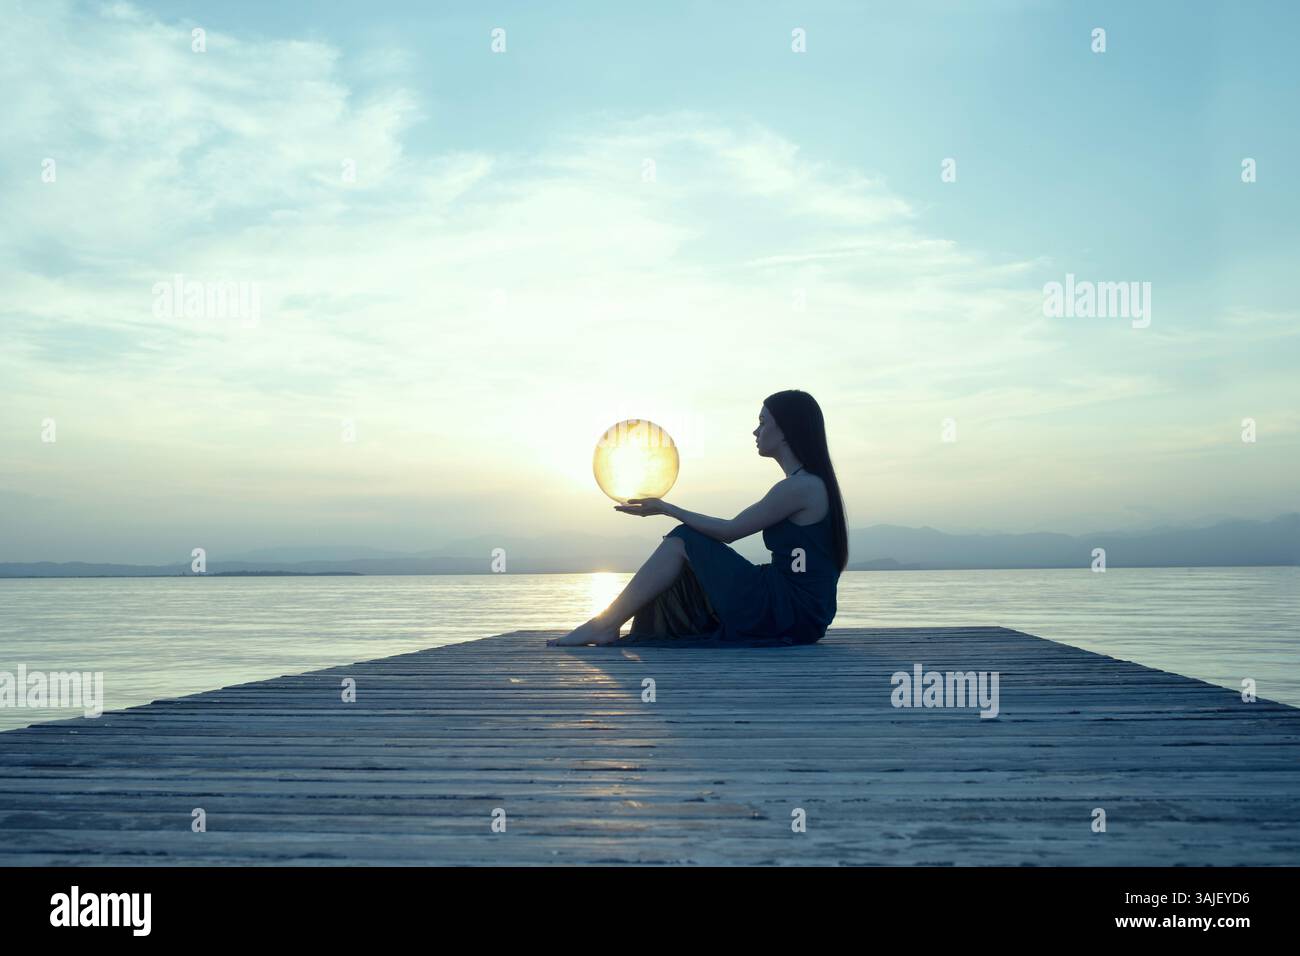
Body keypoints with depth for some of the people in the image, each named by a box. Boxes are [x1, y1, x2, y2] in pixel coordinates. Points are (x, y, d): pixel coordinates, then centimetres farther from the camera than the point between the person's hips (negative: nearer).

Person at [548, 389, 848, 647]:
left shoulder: (800, 487, -15)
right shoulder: (810, 483, 15)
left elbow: (729, 530, -10)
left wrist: (666, 508, -1)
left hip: (791, 613, -9)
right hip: (799, 610, 9)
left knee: (683, 542, -7)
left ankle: (606, 624, -3)